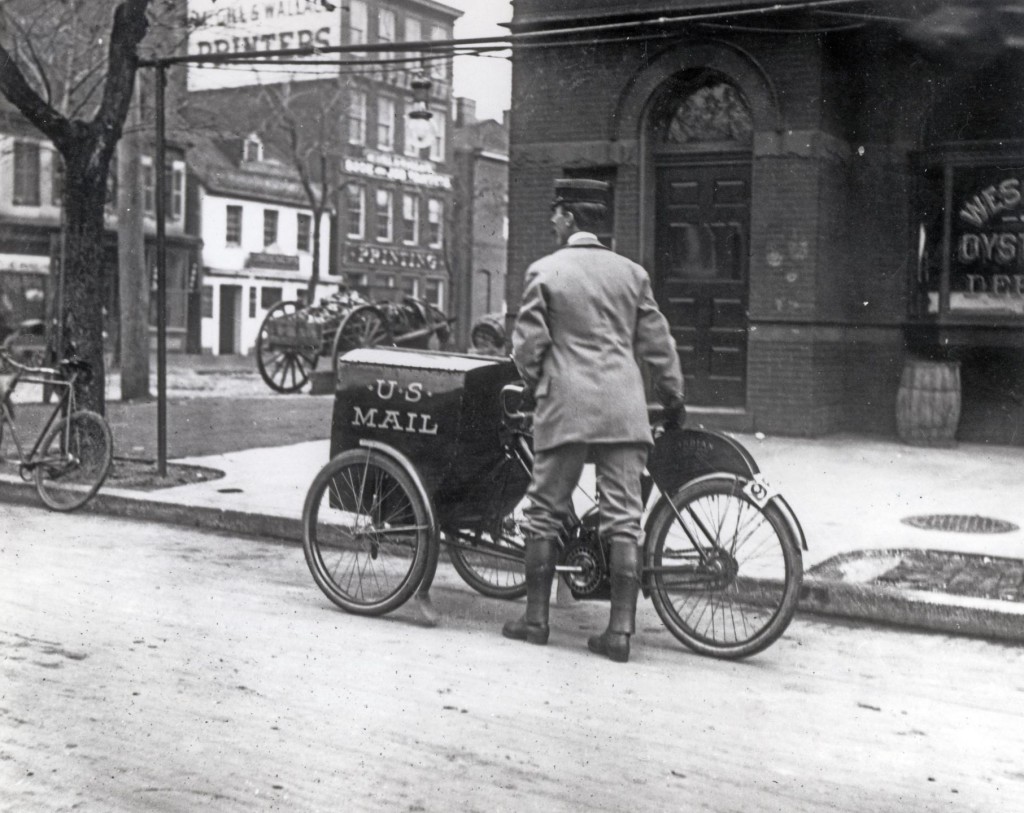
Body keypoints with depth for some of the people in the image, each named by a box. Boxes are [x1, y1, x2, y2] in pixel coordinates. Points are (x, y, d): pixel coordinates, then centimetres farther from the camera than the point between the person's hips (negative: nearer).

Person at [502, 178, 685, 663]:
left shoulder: (545, 271, -1)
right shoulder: (631, 272, 8)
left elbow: (528, 345, -1)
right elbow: (657, 344, 10)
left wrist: (536, 387, 18)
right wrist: (673, 400, 23)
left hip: (565, 406, -2)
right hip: (624, 409, 3)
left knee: (546, 513, 9)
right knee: (624, 518, 3)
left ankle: (536, 619, 14)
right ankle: (620, 630, 2)